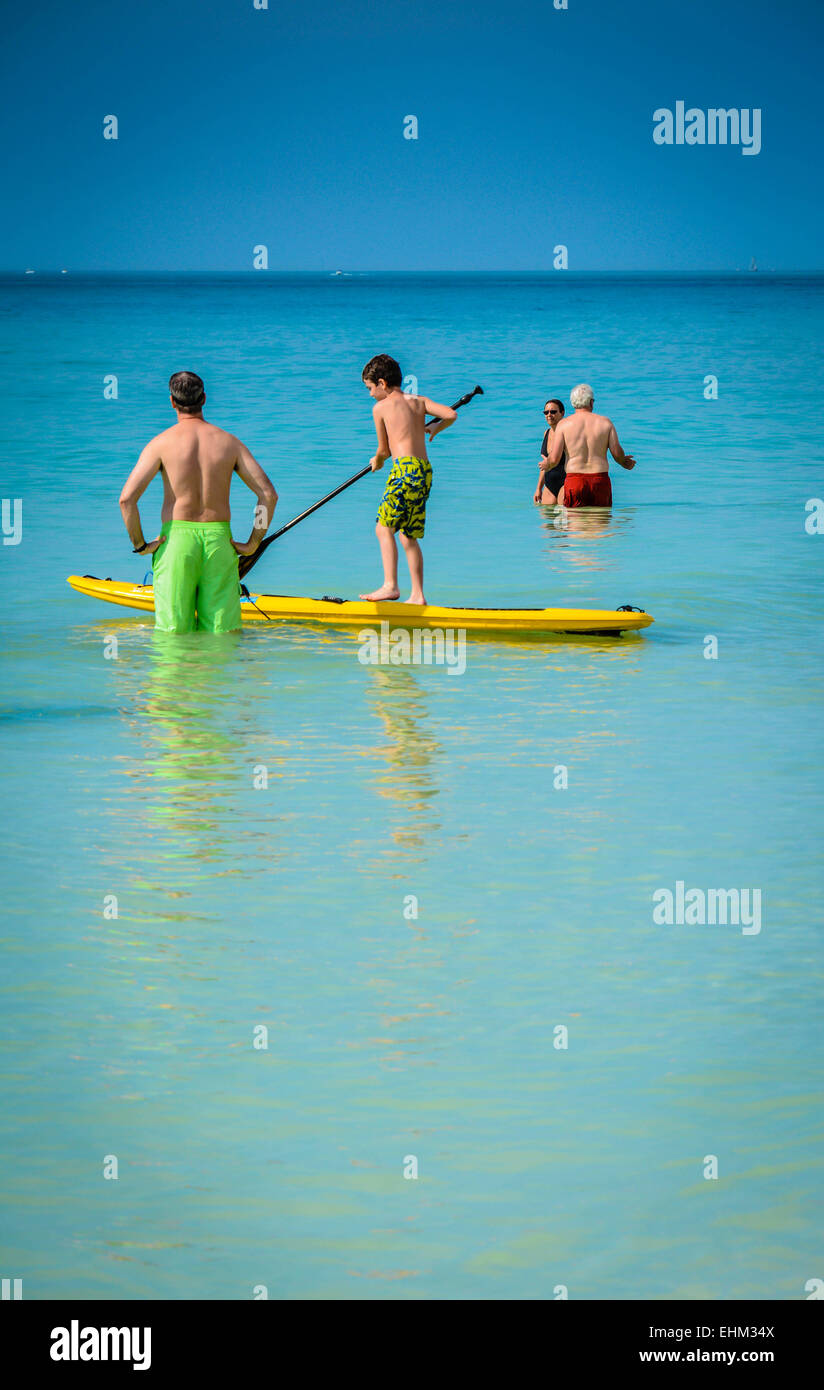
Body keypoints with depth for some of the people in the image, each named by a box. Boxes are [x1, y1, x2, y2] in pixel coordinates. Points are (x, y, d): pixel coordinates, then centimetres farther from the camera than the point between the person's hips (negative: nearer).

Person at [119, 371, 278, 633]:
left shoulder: (162, 443, -2)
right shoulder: (229, 442, 5)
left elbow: (127, 498, -11)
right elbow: (268, 495, 1)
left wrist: (140, 545, -1)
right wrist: (252, 544, 6)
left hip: (175, 541, -2)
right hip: (219, 540, 2)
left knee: (174, 631, 1)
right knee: (221, 631, 6)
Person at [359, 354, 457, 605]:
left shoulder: (380, 407, 4)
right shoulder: (419, 401, 17)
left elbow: (384, 449, 12)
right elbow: (450, 414, 6)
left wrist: (377, 460, 35)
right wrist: (434, 428, 28)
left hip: (405, 468, -7)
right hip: (425, 471, 7)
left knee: (384, 527, -6)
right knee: (408, 536, 11)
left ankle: (390, 585, -19)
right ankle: (417, 595, 9)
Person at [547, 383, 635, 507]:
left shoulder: (564, 424, 2)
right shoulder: (605, 422, 5)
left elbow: (554, 459, -3)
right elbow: (617, 454, 3)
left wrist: (546, 465, 19)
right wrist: (624, 463, 25)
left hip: (574, 480, -1)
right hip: (601, 481, 1)